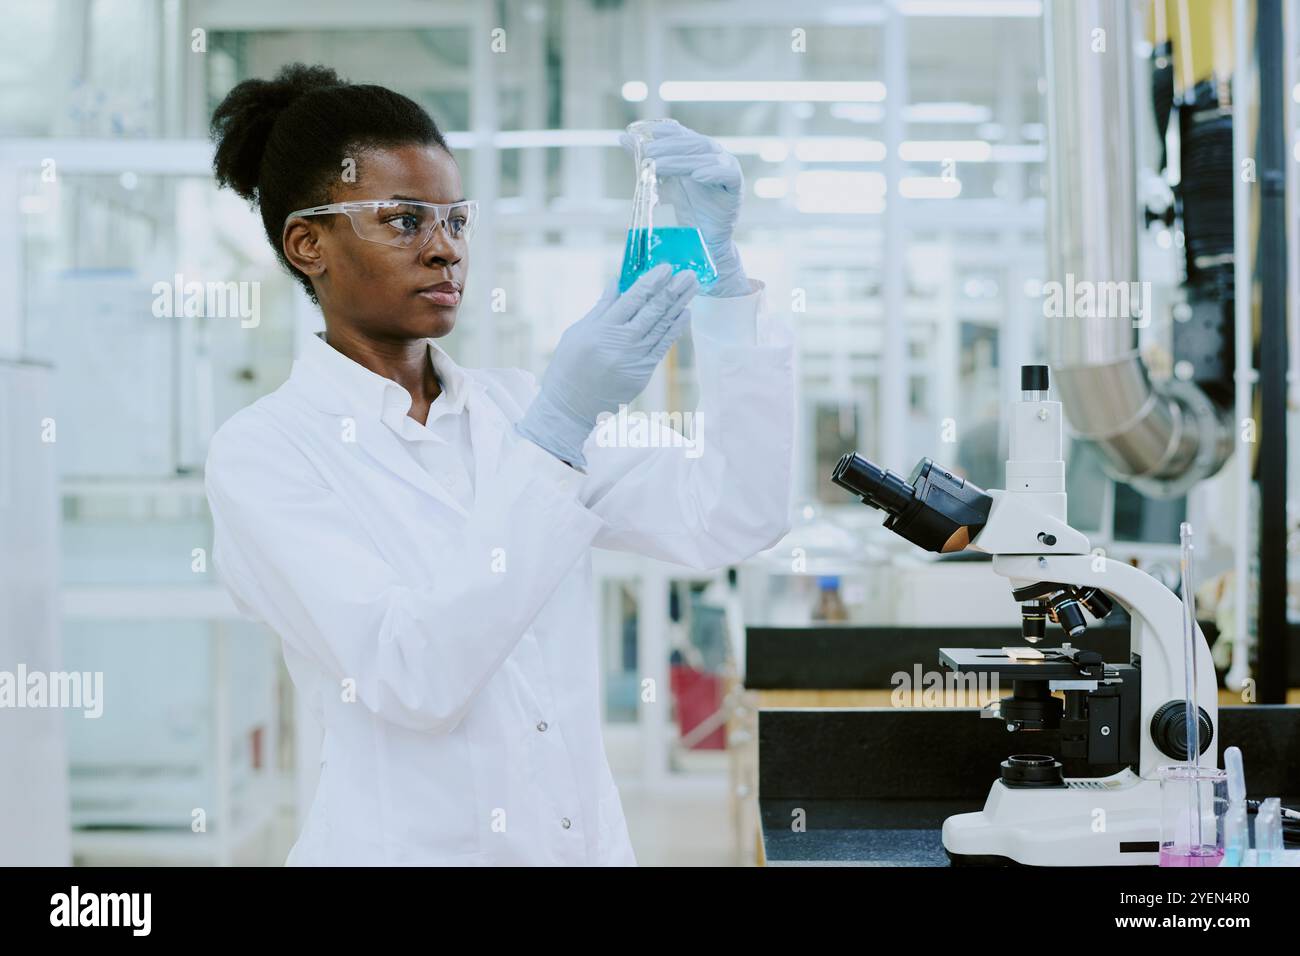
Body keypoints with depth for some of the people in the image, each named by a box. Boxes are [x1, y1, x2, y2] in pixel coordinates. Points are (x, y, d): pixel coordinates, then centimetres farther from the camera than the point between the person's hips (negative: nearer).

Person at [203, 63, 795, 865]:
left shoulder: (516, 406, 4)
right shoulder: (263, 453, -11)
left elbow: (733, 522, -7)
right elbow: (413, 677, -23)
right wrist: (559, 428, -28)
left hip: (590, 838, 5)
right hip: (408, 843, -5)